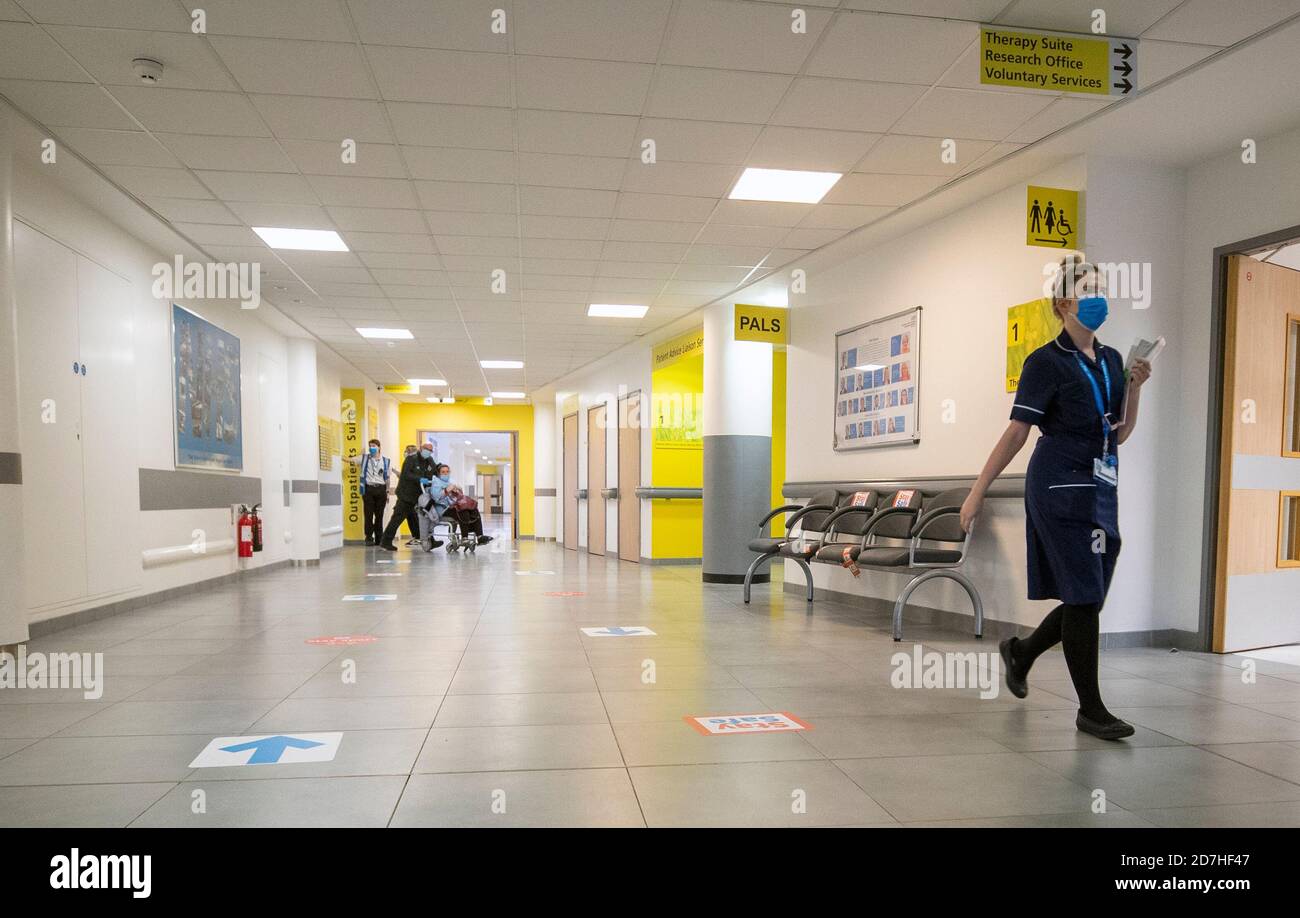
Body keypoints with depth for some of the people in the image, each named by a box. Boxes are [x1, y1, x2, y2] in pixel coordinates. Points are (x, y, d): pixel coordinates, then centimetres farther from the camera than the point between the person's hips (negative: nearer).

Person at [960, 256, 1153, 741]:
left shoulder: (1111, 359, 13)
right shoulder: (1046, 362, -7)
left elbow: (1119, 434, 16)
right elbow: (1016, 432, -10)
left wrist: (1136, 386, 2)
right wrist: (977, 491, -14)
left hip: (1101, 489, 7)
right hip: (1061, 487, -7)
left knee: (1086, 599, 11)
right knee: (1084, 598, -5)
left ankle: (1020, 651, 34)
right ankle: (1090, 709, 6)